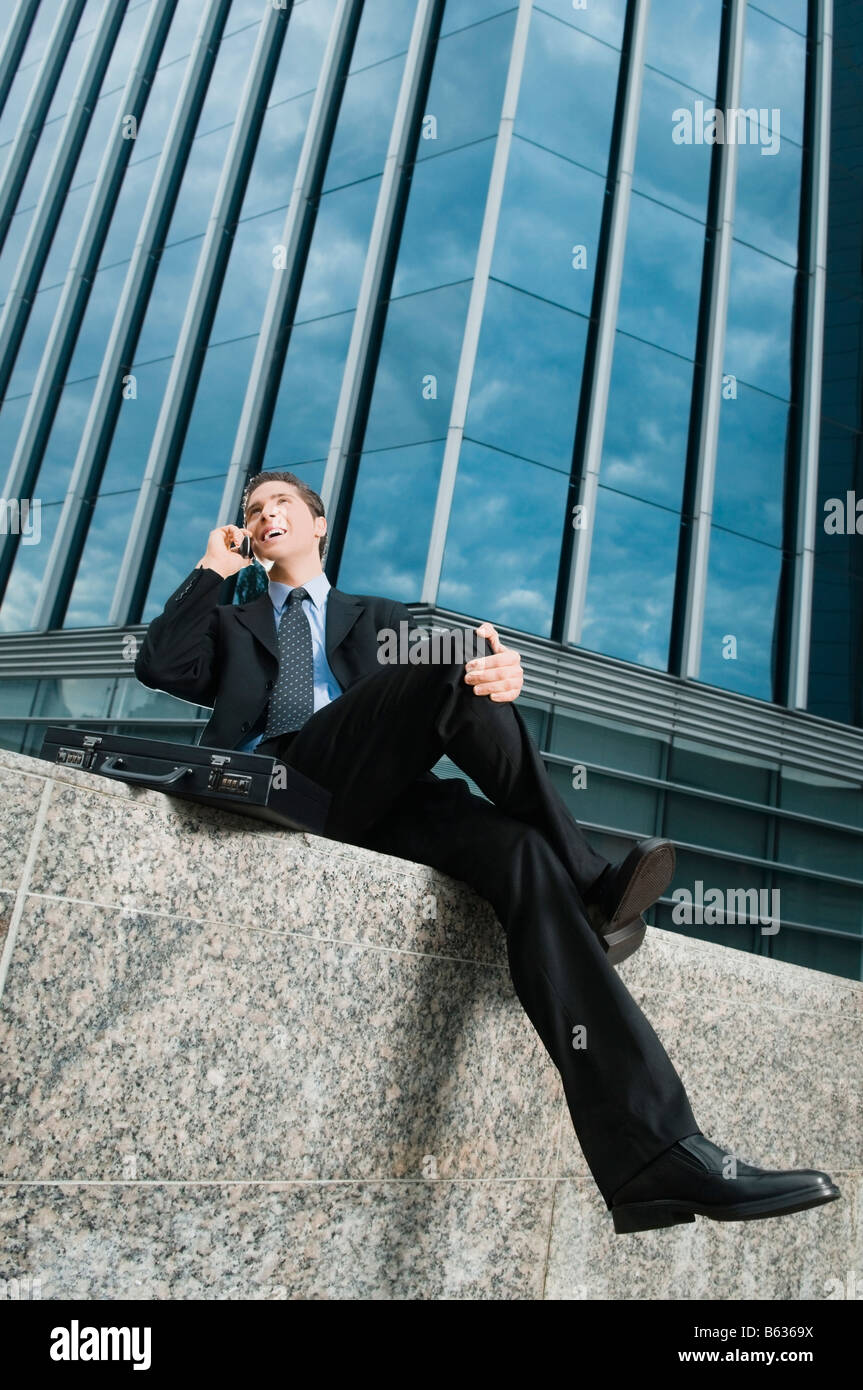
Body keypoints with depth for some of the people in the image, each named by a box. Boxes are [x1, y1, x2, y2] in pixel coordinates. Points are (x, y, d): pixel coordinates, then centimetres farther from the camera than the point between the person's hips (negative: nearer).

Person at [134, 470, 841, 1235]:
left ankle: (655, 1153, -35)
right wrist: (211, 567, 17)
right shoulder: (232, 623, 32)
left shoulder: (379, 618, 32)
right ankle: (590, 881, -16)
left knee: (520, 851, -28)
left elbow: (454, 693, 11)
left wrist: (500, 677, -13)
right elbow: (160, 666, 10)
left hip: (373, 800, 2)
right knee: (452, 660, -23)